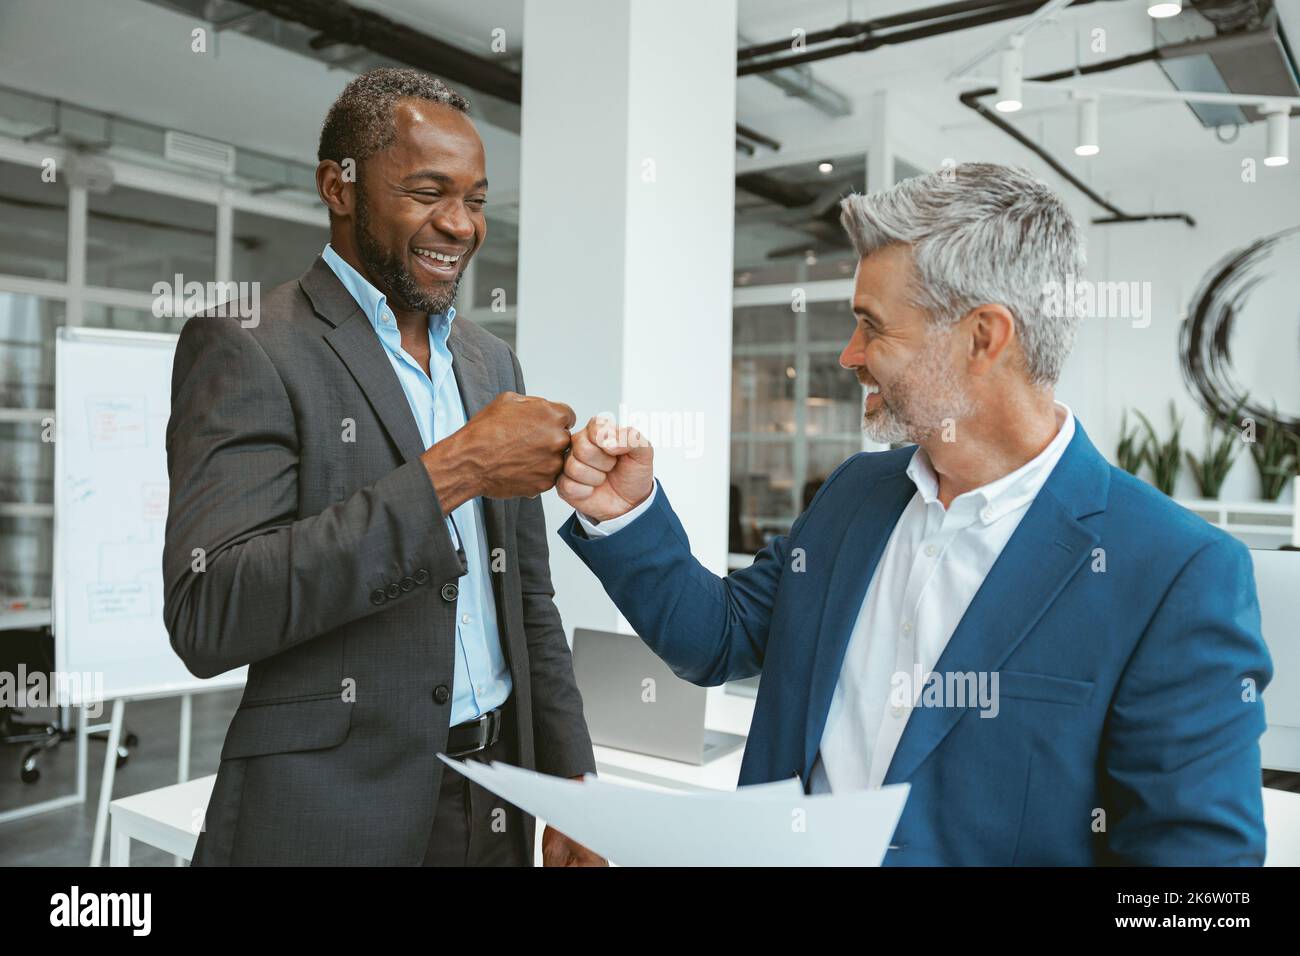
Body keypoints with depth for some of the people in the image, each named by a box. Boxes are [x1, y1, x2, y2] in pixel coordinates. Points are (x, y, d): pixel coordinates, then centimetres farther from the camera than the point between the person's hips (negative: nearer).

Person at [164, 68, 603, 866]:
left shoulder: (492, 361, 9)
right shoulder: (244, 351, -10)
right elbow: (208, 616, -22)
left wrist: (573, 786, 6)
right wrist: (450, 471, -25)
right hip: (333, 818, -5)